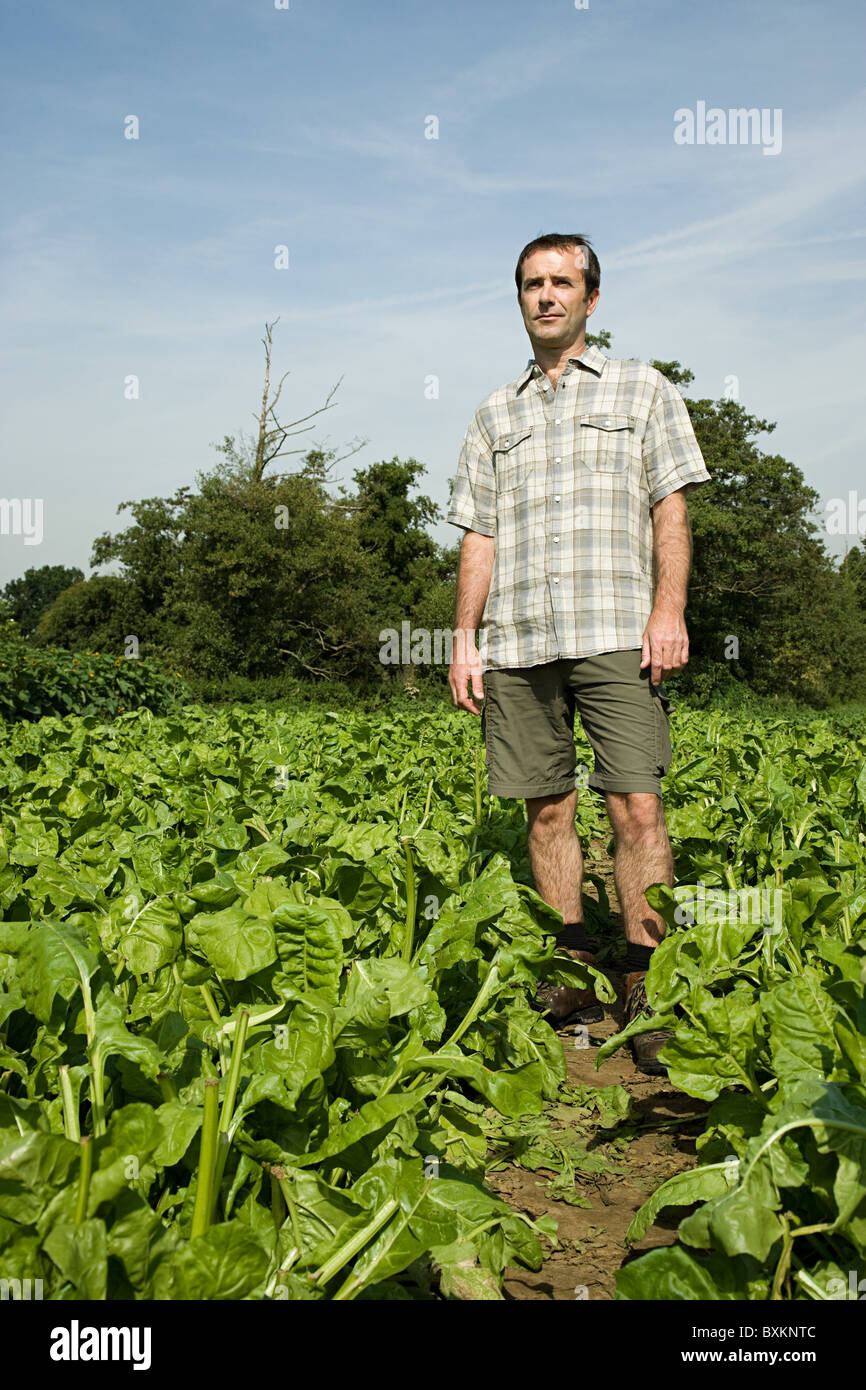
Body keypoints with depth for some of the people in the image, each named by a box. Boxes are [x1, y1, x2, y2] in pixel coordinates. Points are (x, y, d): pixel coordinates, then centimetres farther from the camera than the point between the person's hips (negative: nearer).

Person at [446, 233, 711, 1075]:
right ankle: (573, 980, 14)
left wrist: (669, 611, -9)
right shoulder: (495, 415, 21)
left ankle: (643, 993, -3)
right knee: (548, 810, 4)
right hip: (517, 641, 3)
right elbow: (479, 536, 17)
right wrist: (464, 638, 7)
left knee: (636, 808, -10)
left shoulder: (643, 391, 14)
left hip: (615, 634, -3)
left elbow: (671, 509, 5)